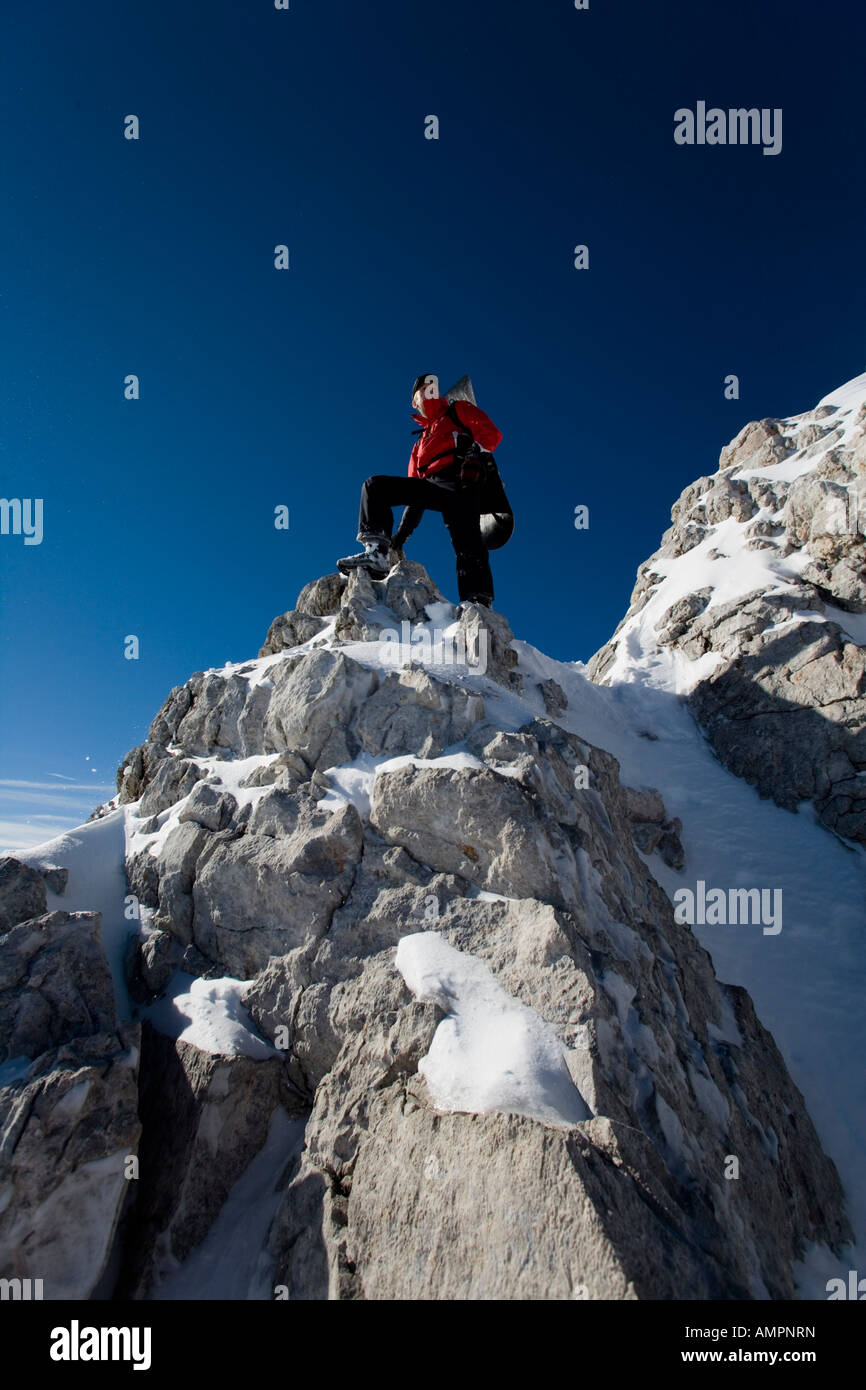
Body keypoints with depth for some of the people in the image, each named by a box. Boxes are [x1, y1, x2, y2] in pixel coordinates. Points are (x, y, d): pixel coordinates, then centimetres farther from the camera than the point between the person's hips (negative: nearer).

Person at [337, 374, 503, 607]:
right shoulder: (420, 443, 38)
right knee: (375, 485, -9)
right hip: (432, 487, 5)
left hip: (460, 482, -5)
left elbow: (491, 433, 7)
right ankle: (377, 551, -24)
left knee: (467, 545, -28)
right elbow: (415, 491, 30)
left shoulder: (458, 411, 26)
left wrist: (475, 451, -17)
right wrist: (401, 536, 20)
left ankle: (478, 602, -39)